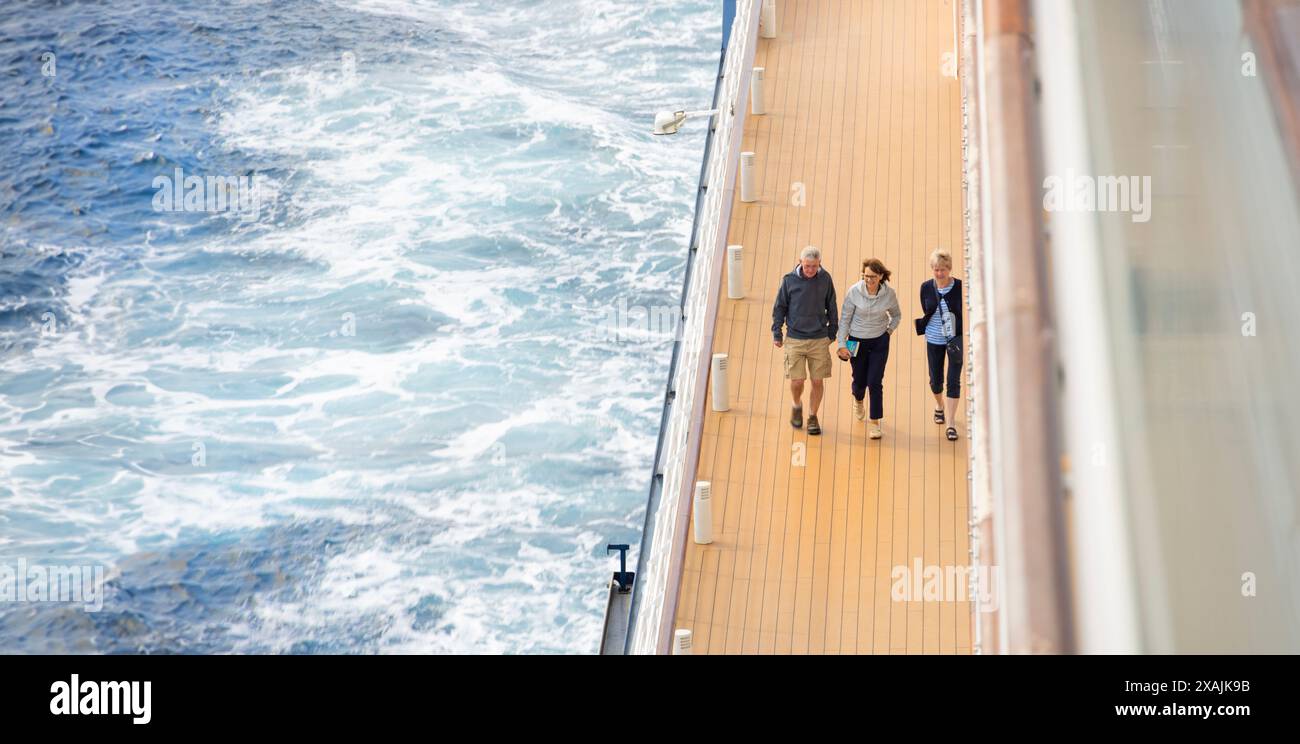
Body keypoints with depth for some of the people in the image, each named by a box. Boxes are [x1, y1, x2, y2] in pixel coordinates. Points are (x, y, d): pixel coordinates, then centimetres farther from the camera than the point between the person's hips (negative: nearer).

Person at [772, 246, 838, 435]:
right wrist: (777, 334, 2)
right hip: (795, 339, -1)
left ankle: (813, 416, 20)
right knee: (797, 381, -4)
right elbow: (779, 308, 3)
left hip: (819, 340, 1)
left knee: (818, 381, 3)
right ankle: (797, 406, 27)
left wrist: (832, 332, 14)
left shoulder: (825, 279, -2)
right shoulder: (789, 280, -5)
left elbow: (831, 307, 10)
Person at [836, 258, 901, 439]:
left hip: (880, 342, 0)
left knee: (875, 382, -6)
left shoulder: (889, 293, -11)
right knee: (859, 381, 12)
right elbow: (845, 319, -6)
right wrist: (842, 344, -8)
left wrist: (889, 330, -3)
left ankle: (875, 424, 4)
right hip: (857, 341, 0)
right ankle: (857, 400, 50)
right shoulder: (854, 292, -16)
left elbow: (896, 315, 9)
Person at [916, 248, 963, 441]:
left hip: (955, 339, -2)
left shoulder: (960, 287, -11)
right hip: (934, 340, 2)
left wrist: (962, 337, -6)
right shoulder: (926, 287, -5)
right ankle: (939, 405, 46)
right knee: (935, 380, 13)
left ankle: (951, 423, -1)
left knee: (953, 381, -6)